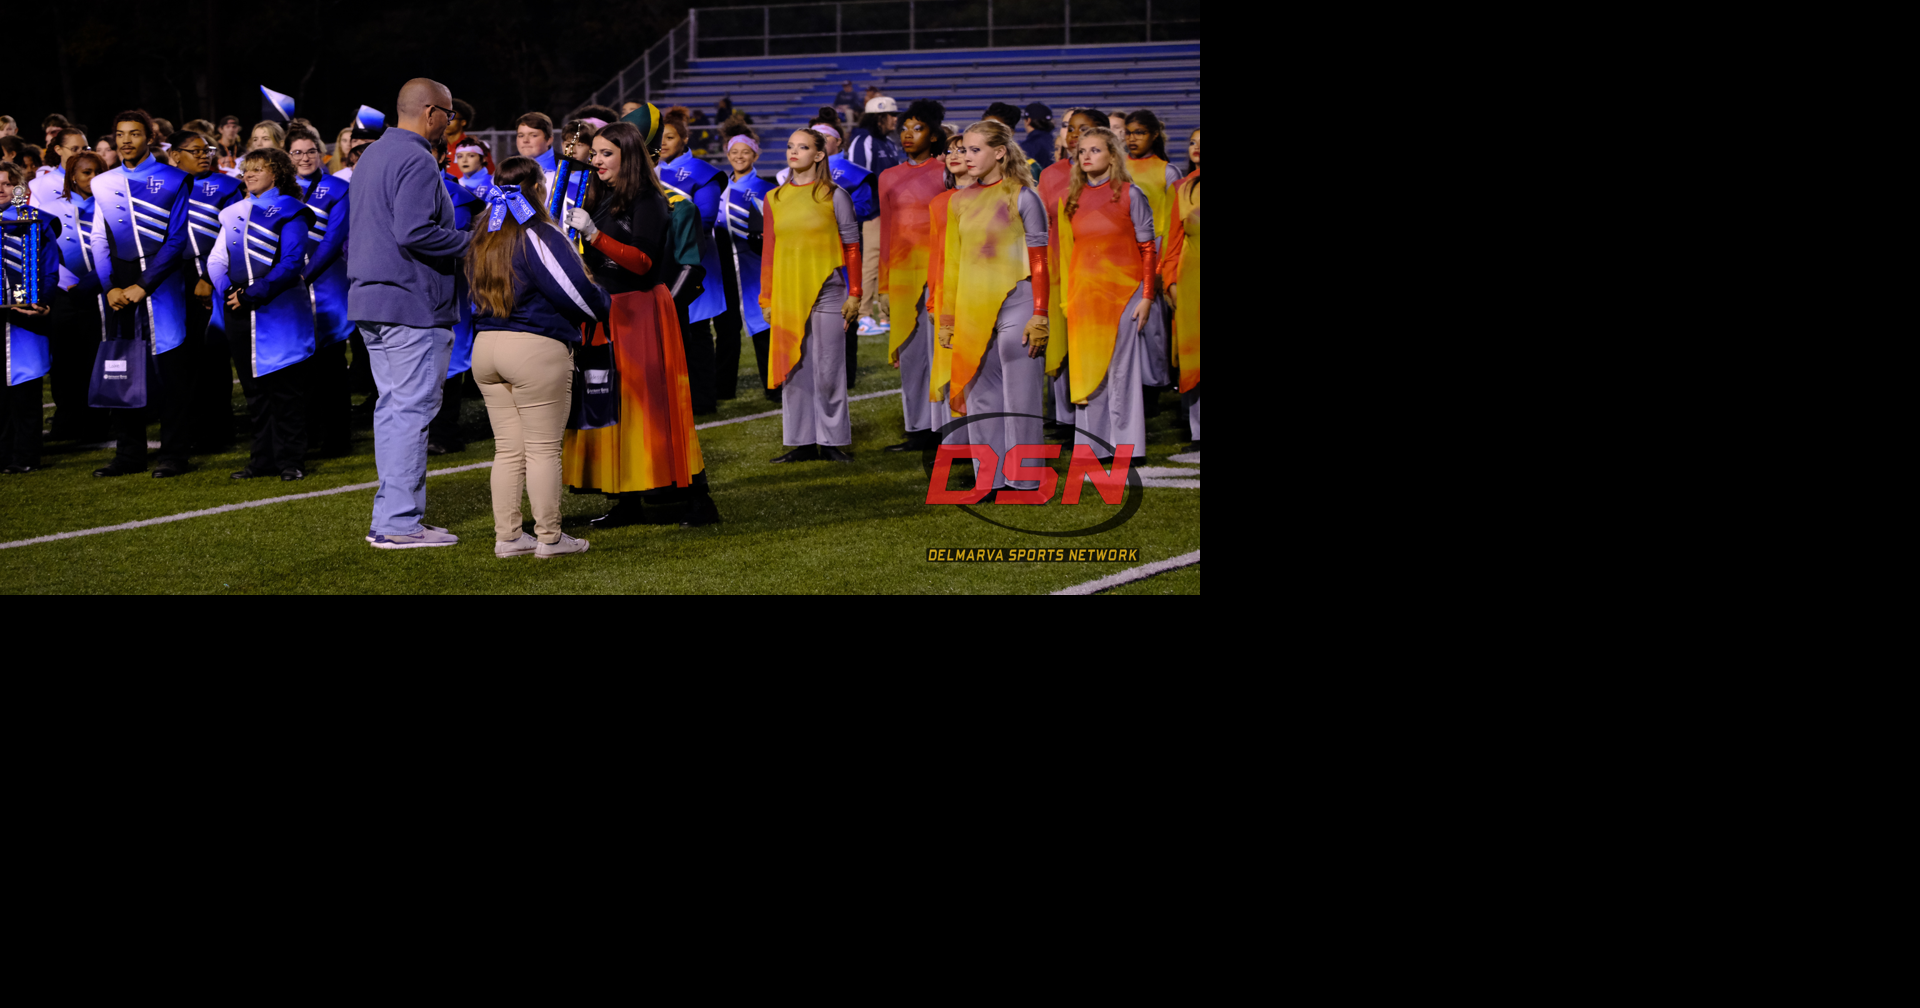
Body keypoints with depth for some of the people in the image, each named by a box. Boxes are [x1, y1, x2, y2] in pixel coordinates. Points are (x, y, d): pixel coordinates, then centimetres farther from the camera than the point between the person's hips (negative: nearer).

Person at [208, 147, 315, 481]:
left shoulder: (288, 211, -3)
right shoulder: (235, 212, 15)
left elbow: (291, 263, -12)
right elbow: (217, 259, 10)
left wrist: (253, 294, -18)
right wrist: (228, 291, -9)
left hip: (278, 312, -6)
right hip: (239, 314, 6)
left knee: (286, 389, -1)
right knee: (254, 389, 9)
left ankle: (290, 460, 3)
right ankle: (263, 458, 16)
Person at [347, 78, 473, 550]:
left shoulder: (372, 154, 17)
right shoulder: (416, 161, -15)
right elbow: (414, 233, -25)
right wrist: (472, 243, -12)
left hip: (370, 300, 10)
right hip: (412, 303, -10)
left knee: (392, 407, 13)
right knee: (412, 409, -7)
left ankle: (392, 515, 16)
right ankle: (398, 523, -6)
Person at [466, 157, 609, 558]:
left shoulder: (483, 240, 12)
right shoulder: (540, 237, -12)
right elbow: (576, 292, -14)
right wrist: (602, 306, 5)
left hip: (485, 345, 7)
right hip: (536, 348, -7)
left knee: (508, 449, 11)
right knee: (543, 448, 0)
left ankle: (507, 536, 11)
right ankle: (549, 537, 4)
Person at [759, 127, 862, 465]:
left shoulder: (834, 195, 0)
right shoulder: (774, 199, 10)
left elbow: (852, 247, 0)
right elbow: (769, 251, 13)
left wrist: (854, 294, -5)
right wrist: (766, 297, 9)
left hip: (826, 292, -4)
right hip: (788, 295, 4)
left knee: (827, 369, -2)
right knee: (794, 370, 4)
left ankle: (832, 441, 7)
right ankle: (802, 443, 9)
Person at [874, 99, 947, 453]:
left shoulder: (945, 173, 1)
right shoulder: (889, 177, 13)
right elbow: (886, 232, 15)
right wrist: (884, 285, 12)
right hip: (902, 272, 4)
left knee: (941, 347, -7)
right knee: (909, 351, 5)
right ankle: (920, 430, 11)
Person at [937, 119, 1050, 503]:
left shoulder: (1022, 197, -3)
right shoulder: (960, 202, 12)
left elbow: (1038, 261, -5)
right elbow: (952, 263, 16)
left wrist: (1039, 315, -11)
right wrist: (947, 319, 13)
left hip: (1015, 309, -5)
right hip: (972, 311, 6)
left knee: (1019, 399, -3)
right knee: (979, 400, 5)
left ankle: (1023, 484, 2)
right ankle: (990, 483, 9)